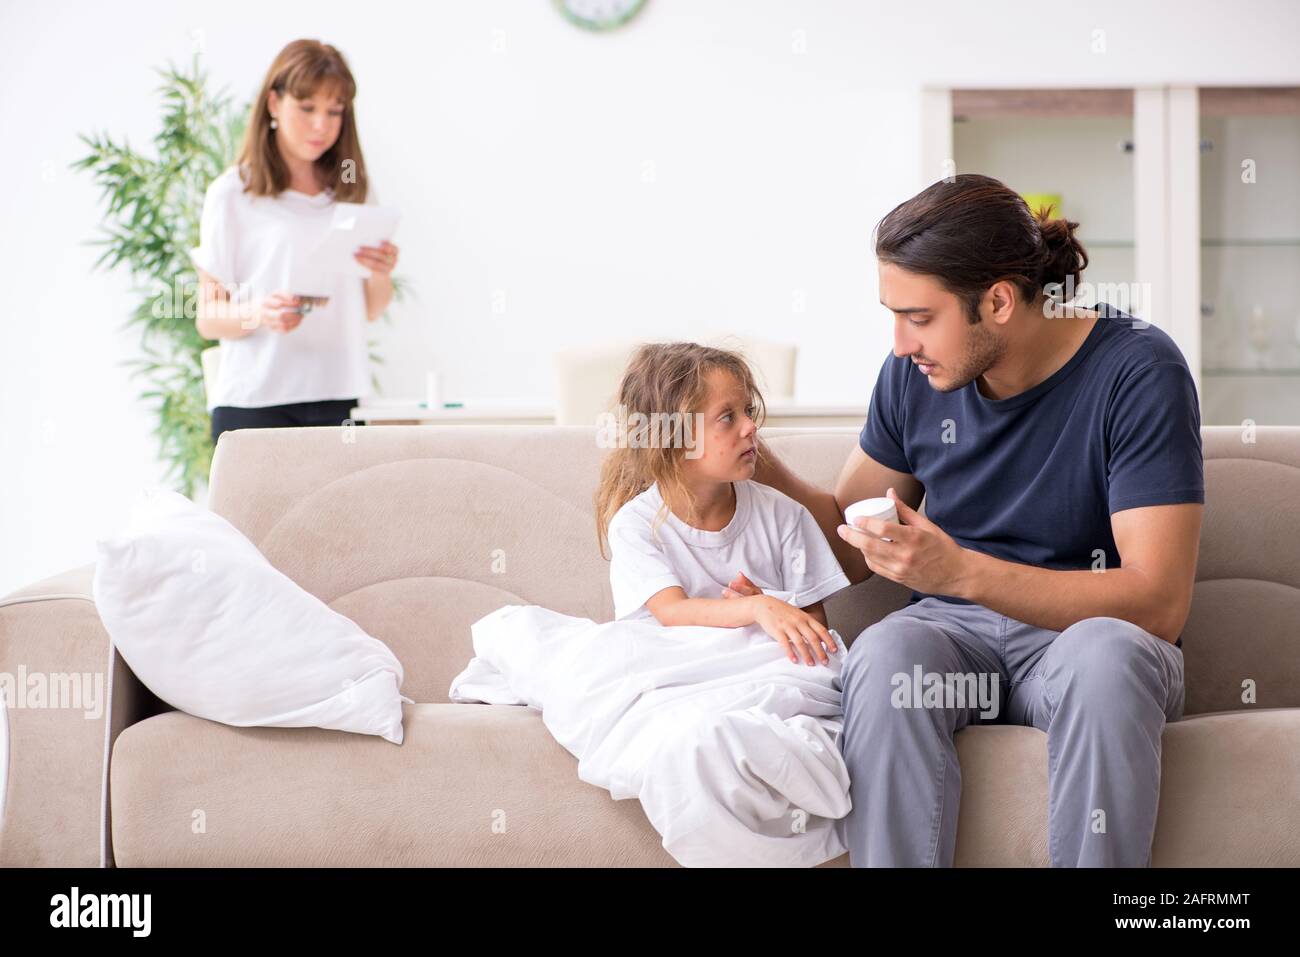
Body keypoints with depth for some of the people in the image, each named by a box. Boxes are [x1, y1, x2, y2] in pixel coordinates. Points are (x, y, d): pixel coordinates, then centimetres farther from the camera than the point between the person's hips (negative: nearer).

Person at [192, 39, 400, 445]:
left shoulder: (354, 190, 13)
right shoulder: (232, 193, 1)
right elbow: (209, 318, -1)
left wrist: (381, 276, -4)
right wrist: (258, 313, -20)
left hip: (338, 396, 3)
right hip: (255, 403, -3)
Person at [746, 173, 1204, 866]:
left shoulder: (1138, 370, -13)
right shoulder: (915, 374, 2)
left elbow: (1158, 603, -21)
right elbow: (850, 548, 14)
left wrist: (959, 570, -30)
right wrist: (762, 469, -6)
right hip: (953, 629, 3)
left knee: (1105, 653, -38)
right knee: (884, 652, -32)